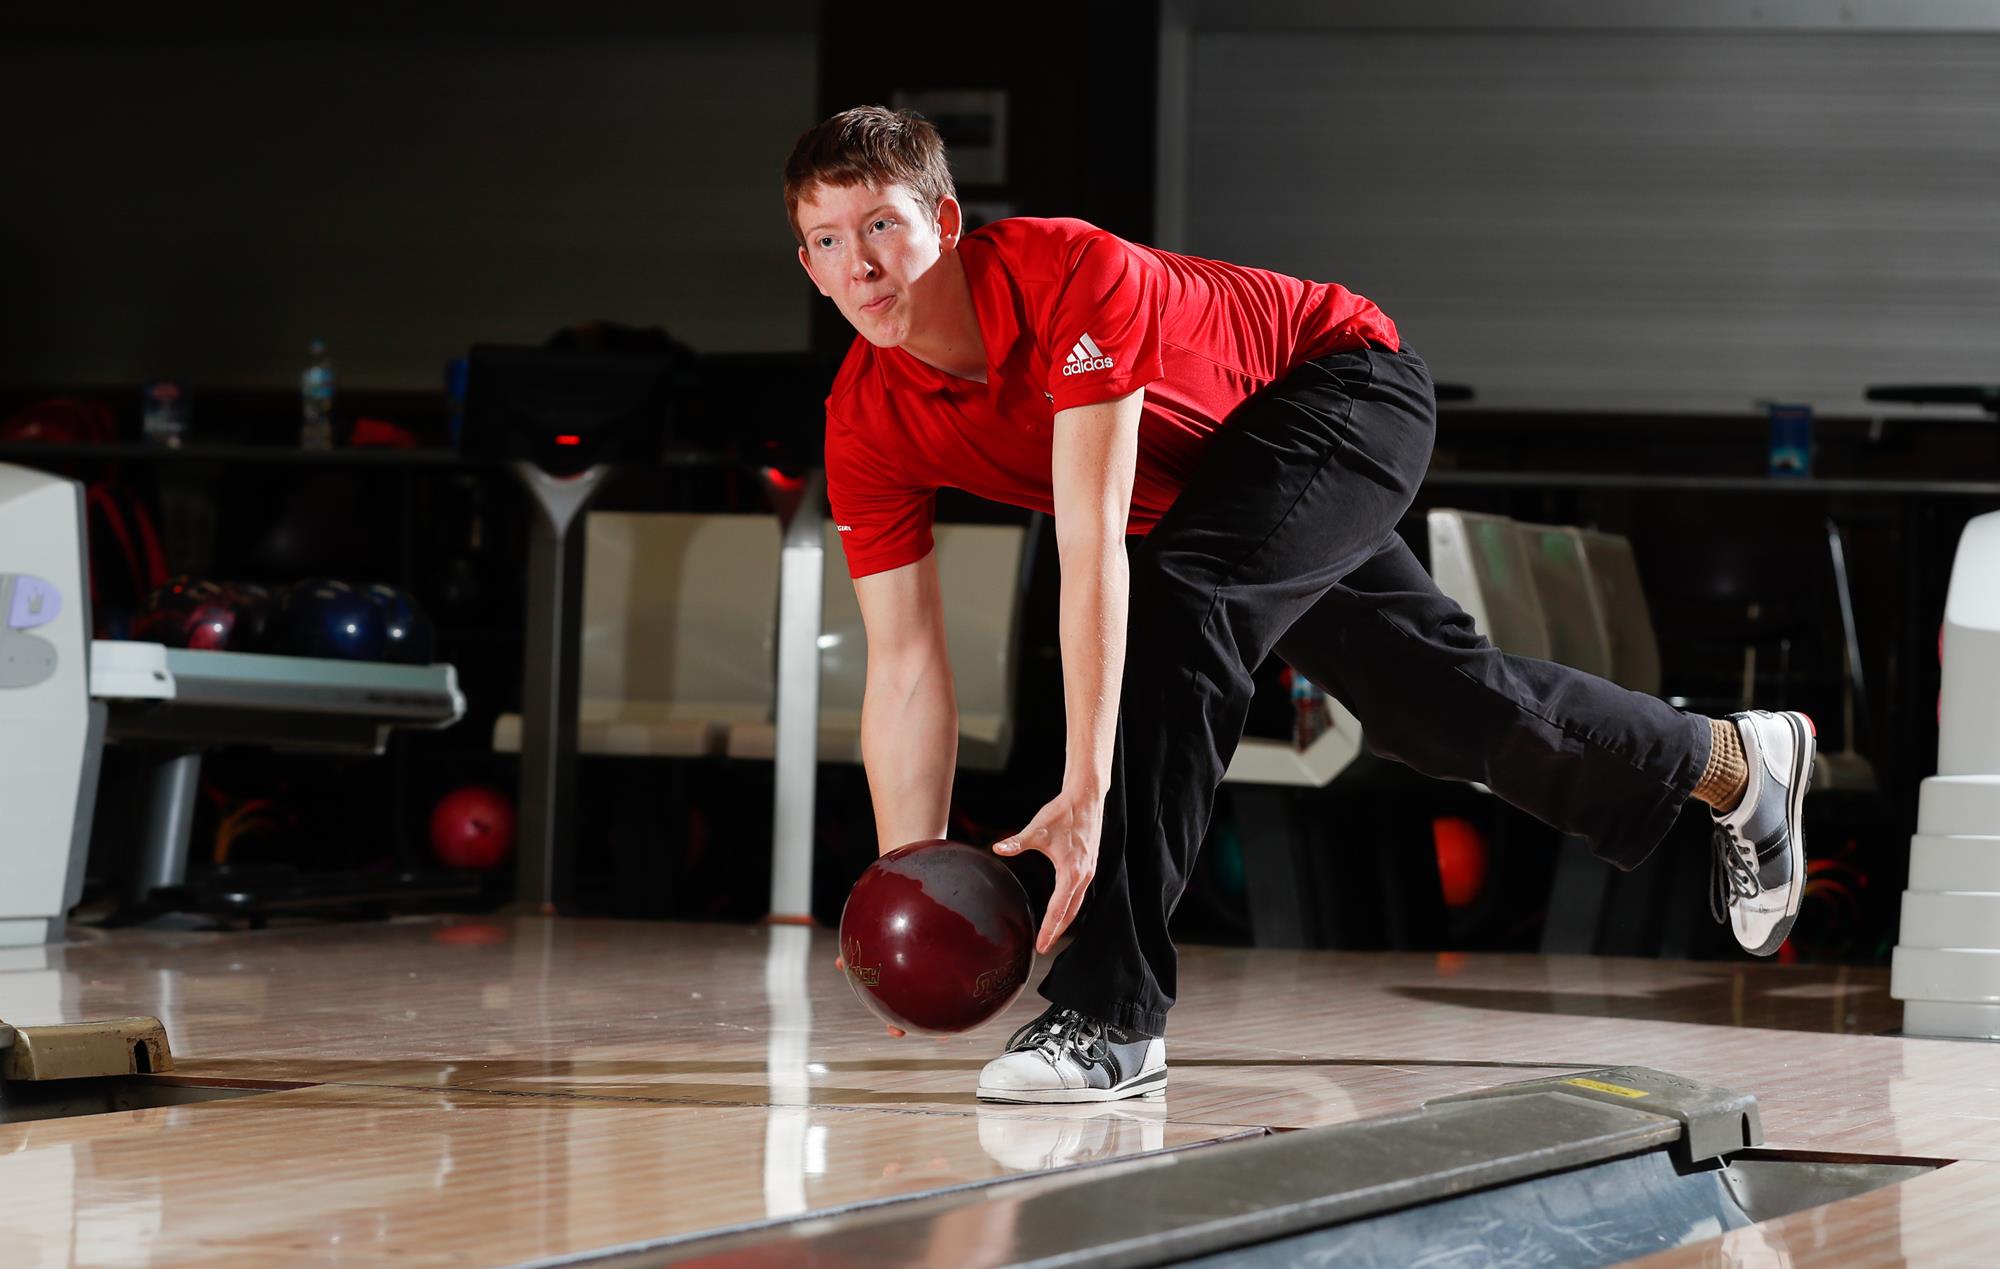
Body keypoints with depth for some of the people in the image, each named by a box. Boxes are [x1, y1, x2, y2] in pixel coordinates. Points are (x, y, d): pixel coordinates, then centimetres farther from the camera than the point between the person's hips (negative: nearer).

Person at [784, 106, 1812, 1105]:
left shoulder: (1071, 275, -38)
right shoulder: (868, 424, -18)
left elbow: (1091, 556, -42)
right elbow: (905, 665, -16)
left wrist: (1084, 794, -46)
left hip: (1346, 385, -7)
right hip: (1207, 486, 8)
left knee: (1173, 605, -31)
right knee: (1430, 703, 15)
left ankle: (1111, 1014, -30)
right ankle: (1730, 764, 41)